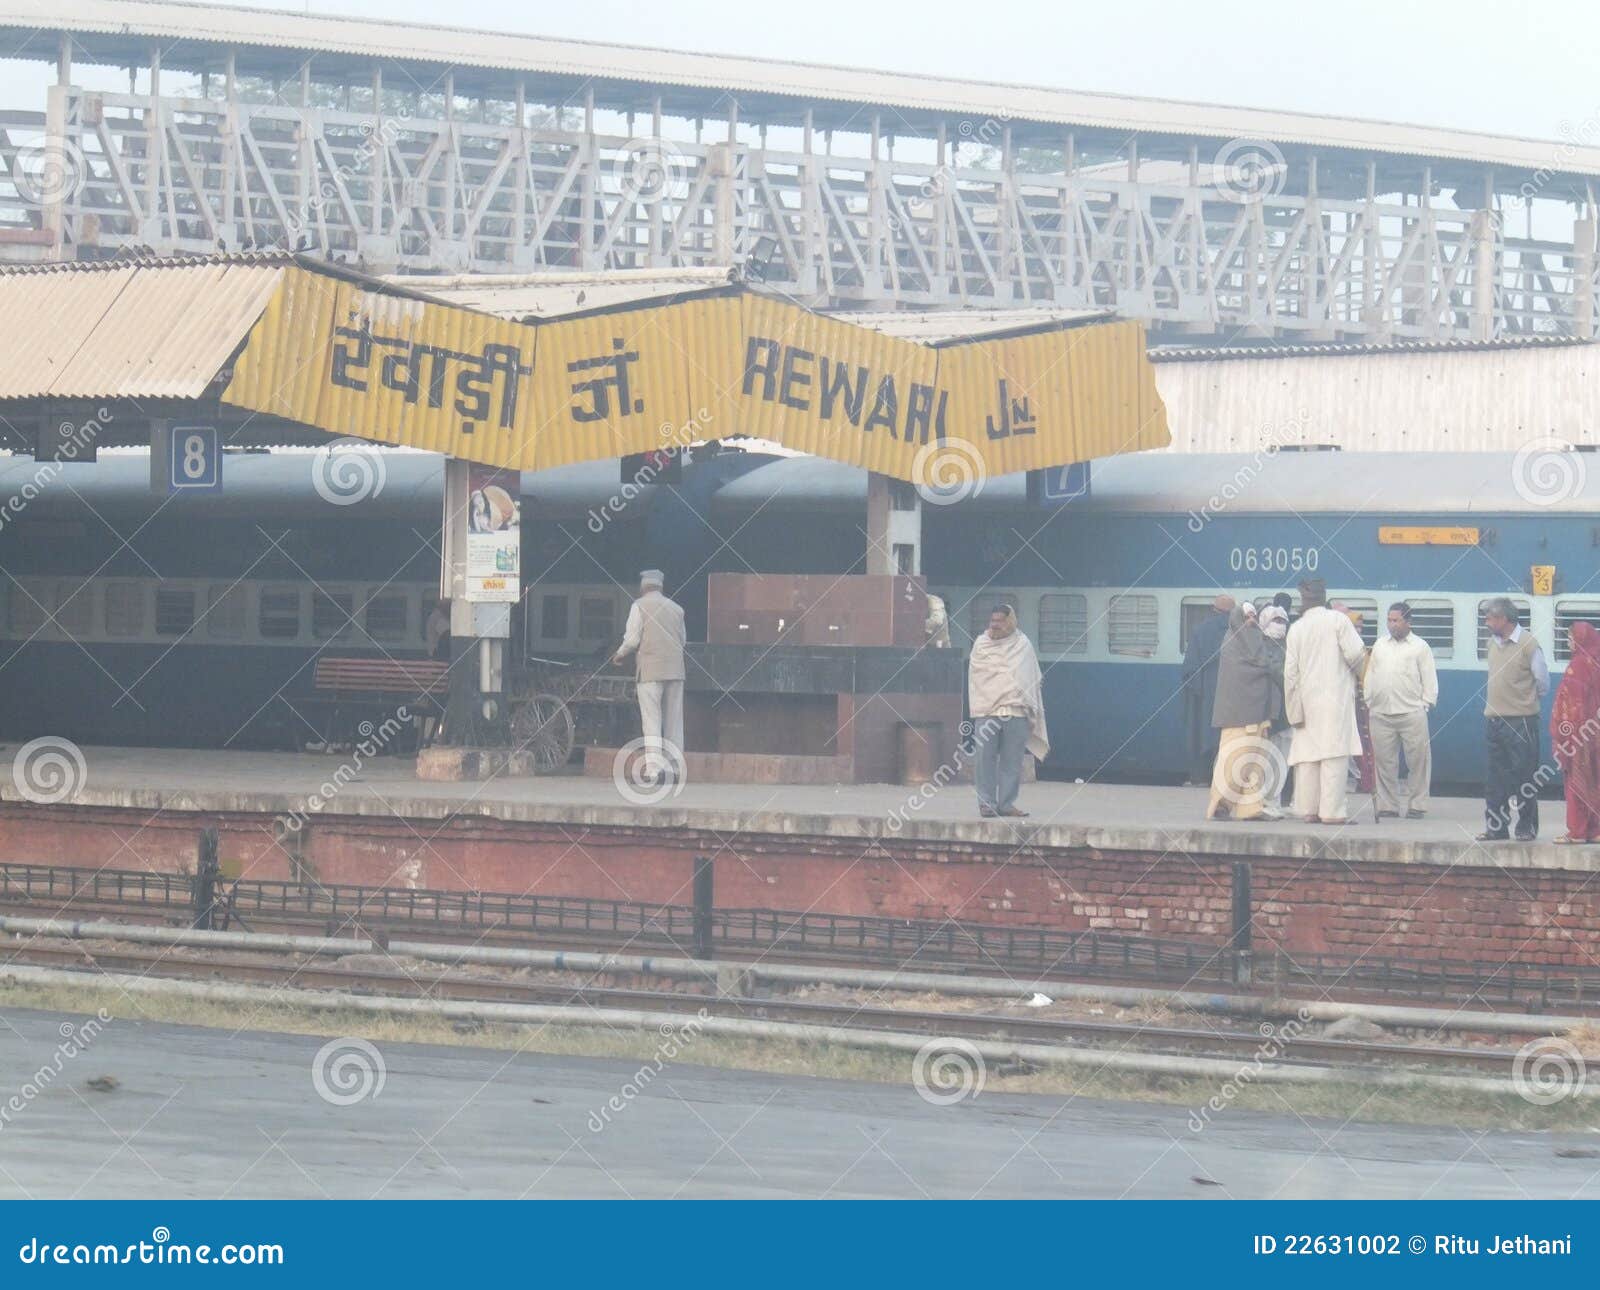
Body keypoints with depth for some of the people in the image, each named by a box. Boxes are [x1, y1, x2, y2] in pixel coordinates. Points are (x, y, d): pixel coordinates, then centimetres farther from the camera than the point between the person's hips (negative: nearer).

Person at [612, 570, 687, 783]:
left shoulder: (640, 606, -1)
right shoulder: (676, 608, 14)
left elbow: (632, 639, -6)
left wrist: (619, 654, 13)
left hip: (651, 670, -5)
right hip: (676, 669, 5)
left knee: (651, 721, -6)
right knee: (673, 722, 8)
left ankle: (654, 767, -16)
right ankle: (673, 767, 6)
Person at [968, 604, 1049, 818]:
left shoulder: (1023, 645, 9)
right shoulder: (981, 644, 11)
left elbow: (1032, 679, 10)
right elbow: (975, 678, 10)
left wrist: (1031, 712, 6)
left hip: (1016, 710, 0)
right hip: (986, 711, 0)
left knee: (1012, 761, 0)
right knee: (986, 759, -5)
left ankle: (1007, 802, 6)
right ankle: (986, 802, -1)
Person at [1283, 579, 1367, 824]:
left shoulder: (1296, 629, 7)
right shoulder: (1338, 620, -2)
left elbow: (1291, 673, 5)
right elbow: (1355, 654, -11)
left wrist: (1295, 711, 8)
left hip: (1307, 700, 4)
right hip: (1335, 697, -4)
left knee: (1307, 754, 7)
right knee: (1334, 753, -7)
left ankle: (1308, 809, 6)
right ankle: (1332, 811, -13)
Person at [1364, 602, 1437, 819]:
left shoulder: (1420, 647, 5)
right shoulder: (1380, 646, 17)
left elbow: (1429, 679, 4)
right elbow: (1371, 676, 18)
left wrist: (1426, 704, -4)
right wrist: (1368, 702, 12)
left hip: (1411, 713, -4)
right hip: (1381, 713, 4)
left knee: (1417, 761, -4)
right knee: (1384, 762, 4)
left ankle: (1416, 805, 2)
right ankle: (1387, 805, 9)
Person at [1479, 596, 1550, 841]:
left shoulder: (1528, 644, -10)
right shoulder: (1493, 643, 11)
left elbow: (1543, 683, -3)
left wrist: (1528, 702, 9)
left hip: (1521, 722, -7)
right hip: (1494, 720, 7)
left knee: (1523, 776, -3)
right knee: (1494, 777, 8)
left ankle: (1527, 828, 4)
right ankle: (1496, 828, 12)